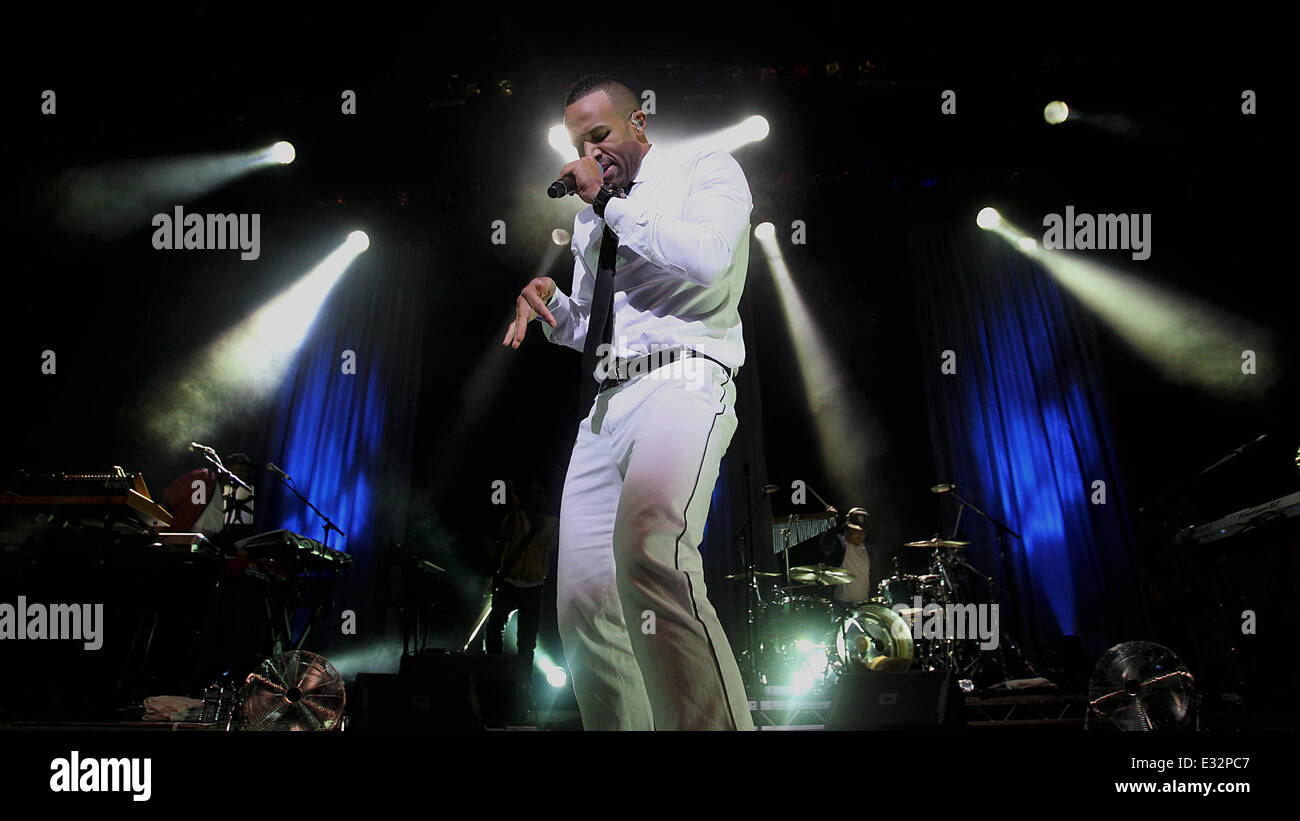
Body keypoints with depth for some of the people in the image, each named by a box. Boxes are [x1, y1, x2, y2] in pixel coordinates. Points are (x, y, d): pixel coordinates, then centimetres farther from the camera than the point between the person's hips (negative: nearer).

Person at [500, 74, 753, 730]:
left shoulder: (708, 172, 10)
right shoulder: (589, 219, 28)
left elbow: (706, 259, -12)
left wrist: (611, 203, -2)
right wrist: (550, 304, 12)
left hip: (682, 380, -7)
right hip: (605, 402, 8)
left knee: (645, 543, -36)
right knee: (583, 601, -1)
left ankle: (715, 723, -36)